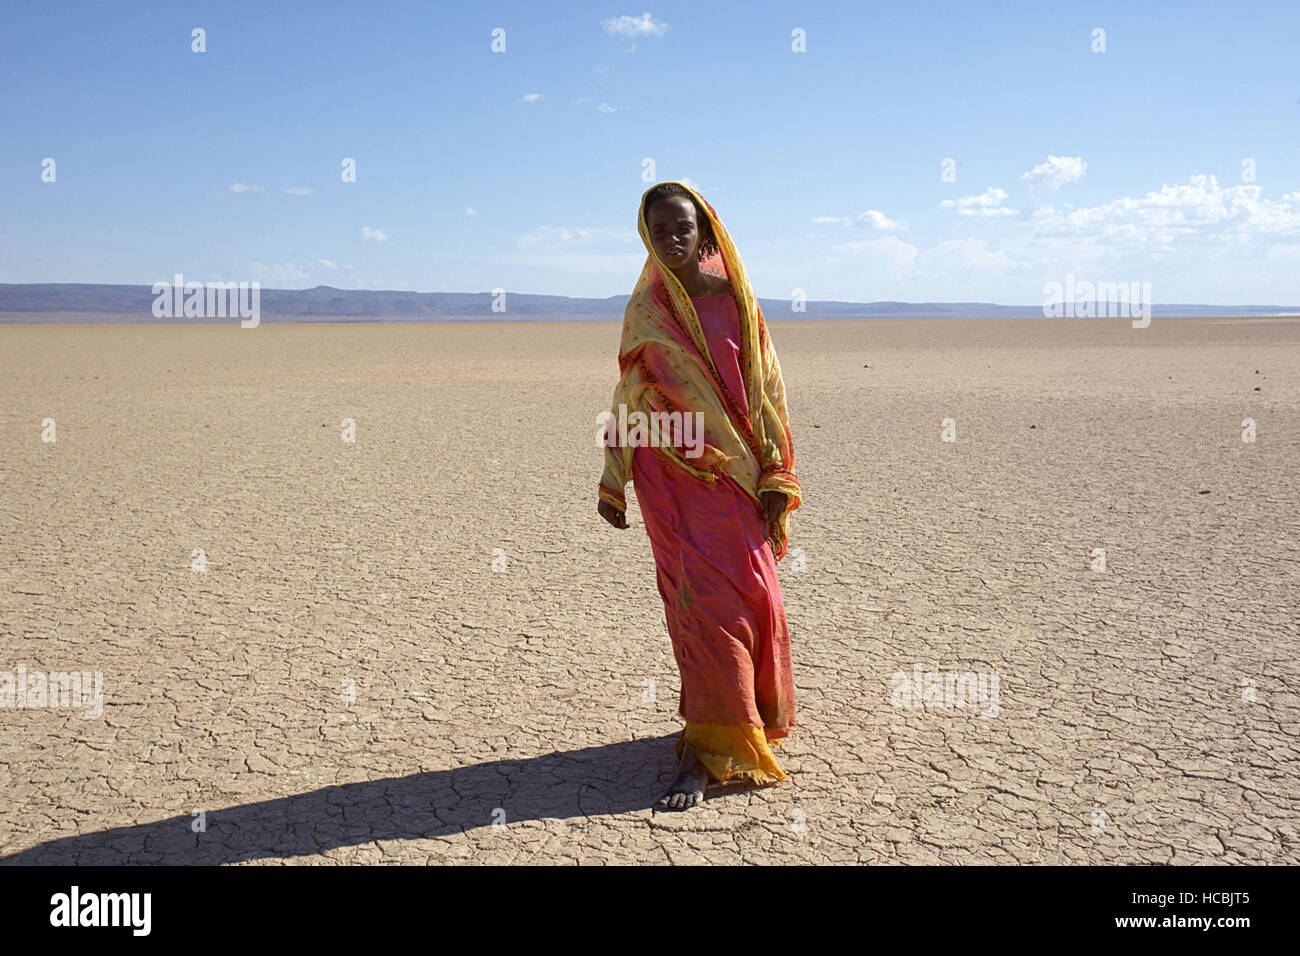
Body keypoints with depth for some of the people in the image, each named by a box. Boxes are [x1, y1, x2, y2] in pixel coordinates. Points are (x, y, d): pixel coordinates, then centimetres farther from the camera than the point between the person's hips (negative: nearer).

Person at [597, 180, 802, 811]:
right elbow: (627, 398, 7)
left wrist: (776, 476, -1)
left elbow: (764, 388, 4)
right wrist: (613, 484, 5)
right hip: (671, 473, -1)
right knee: (702, 600, -5)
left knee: (749, 593, 4)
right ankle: (705, 753, 1)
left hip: (735, 474, 1)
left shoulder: (734, 300, 4)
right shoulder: (645, 310, 5)